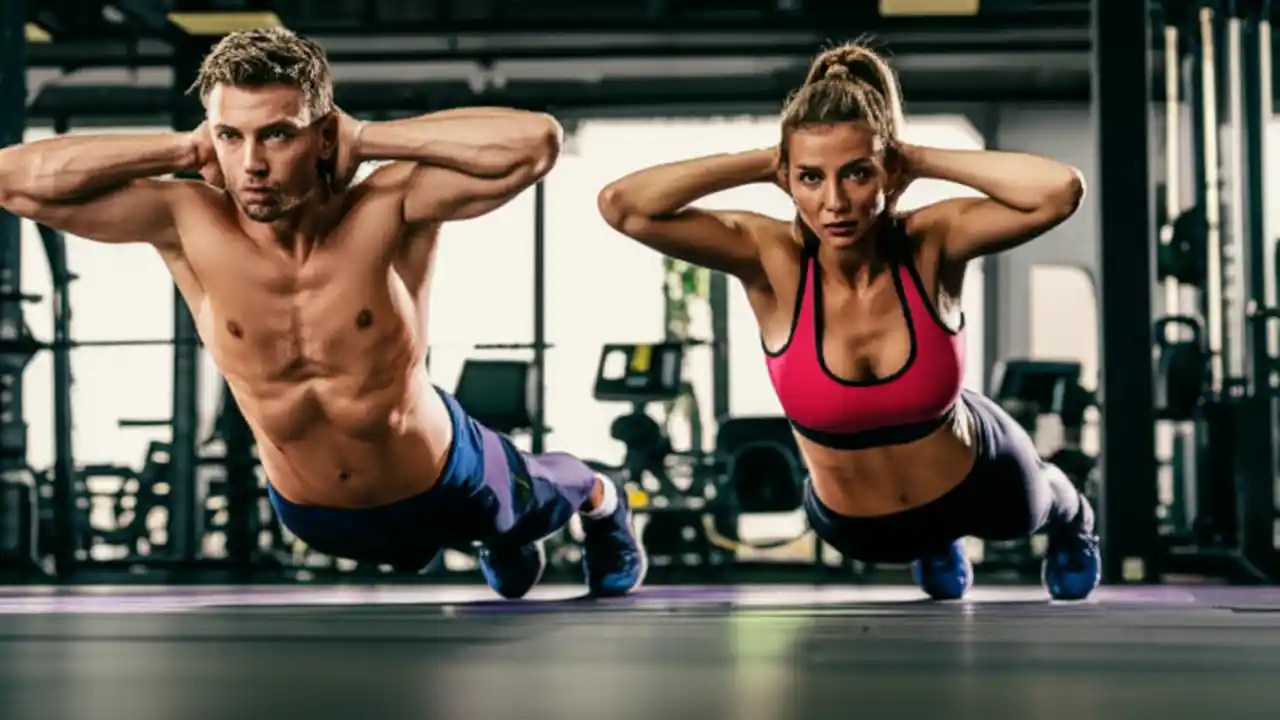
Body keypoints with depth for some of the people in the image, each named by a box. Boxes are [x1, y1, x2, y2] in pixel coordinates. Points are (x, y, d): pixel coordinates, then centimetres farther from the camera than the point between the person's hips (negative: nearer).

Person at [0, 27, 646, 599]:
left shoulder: (389, 210, -36)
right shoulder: (188, 225, -29)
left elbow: (536, 140, -50)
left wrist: (366, 137, -40)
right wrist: (185, 149, -34)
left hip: (441, 478, -2)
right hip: (310, 514, 2)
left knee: (541, 500, 35)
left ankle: (602, 502, 71)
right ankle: (503, 539, 73)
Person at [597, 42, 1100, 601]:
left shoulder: (931, 243, -32)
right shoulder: (772, 260, -32)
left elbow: (1061, 189, -48)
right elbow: (620, 206, -43)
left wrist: (921, 159, -39)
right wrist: (762, 163, -37)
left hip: (973, 484, 1)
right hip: (855, 527, 0)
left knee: (1028, 515, 38)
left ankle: (1070, 519, 73)